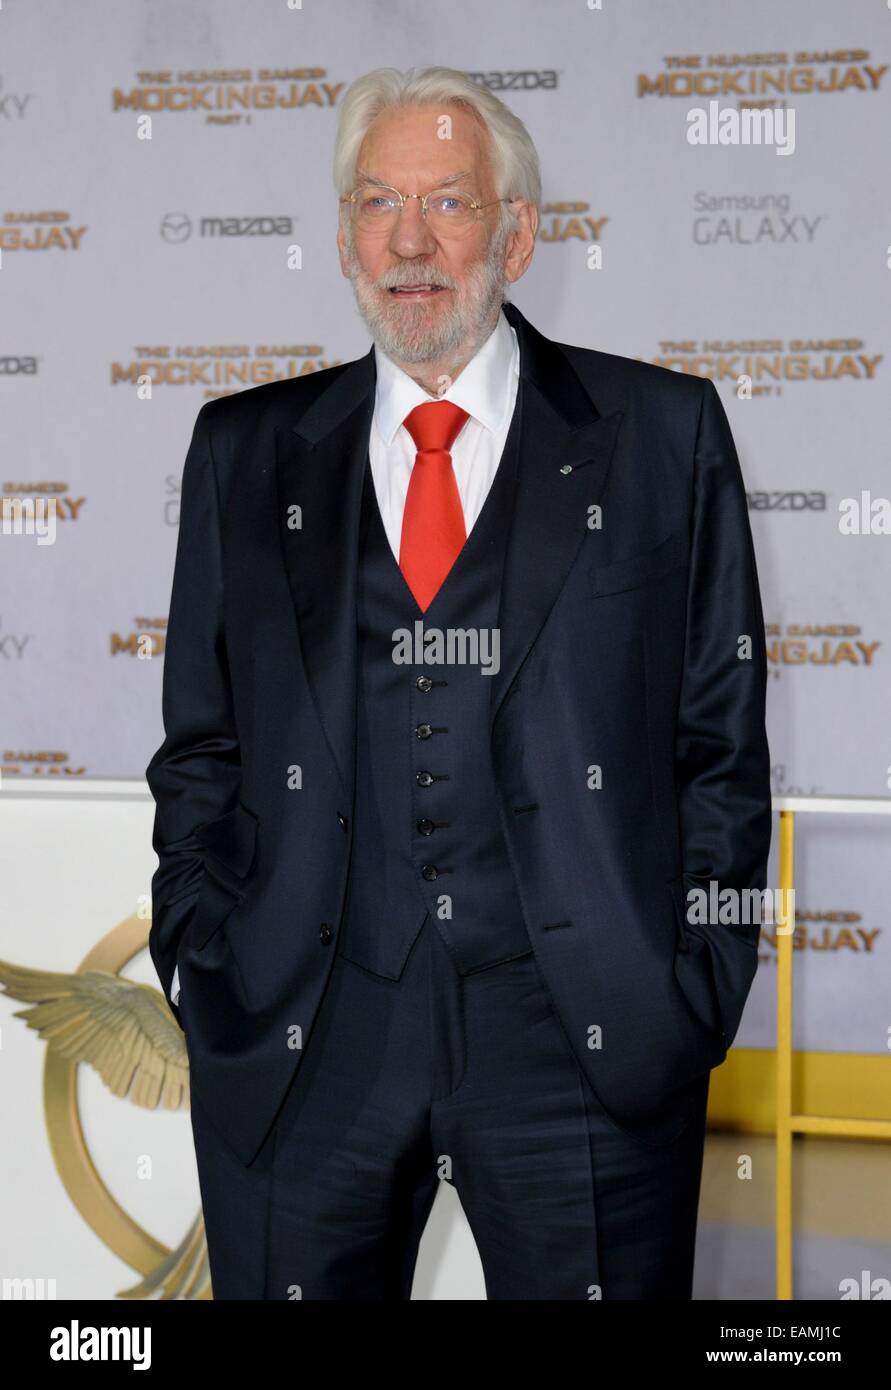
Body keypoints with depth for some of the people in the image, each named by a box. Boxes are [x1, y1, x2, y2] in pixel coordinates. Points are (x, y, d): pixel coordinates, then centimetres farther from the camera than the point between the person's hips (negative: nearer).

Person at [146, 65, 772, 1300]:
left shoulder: (663, 433, 5)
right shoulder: (245, 451, 11)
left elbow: (722, 740, 5)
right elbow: (201, 747, 13)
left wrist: (697, 991, -2)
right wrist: (202, 964, 2)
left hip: (585, 1031, -1)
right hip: (300, 1039, 2)